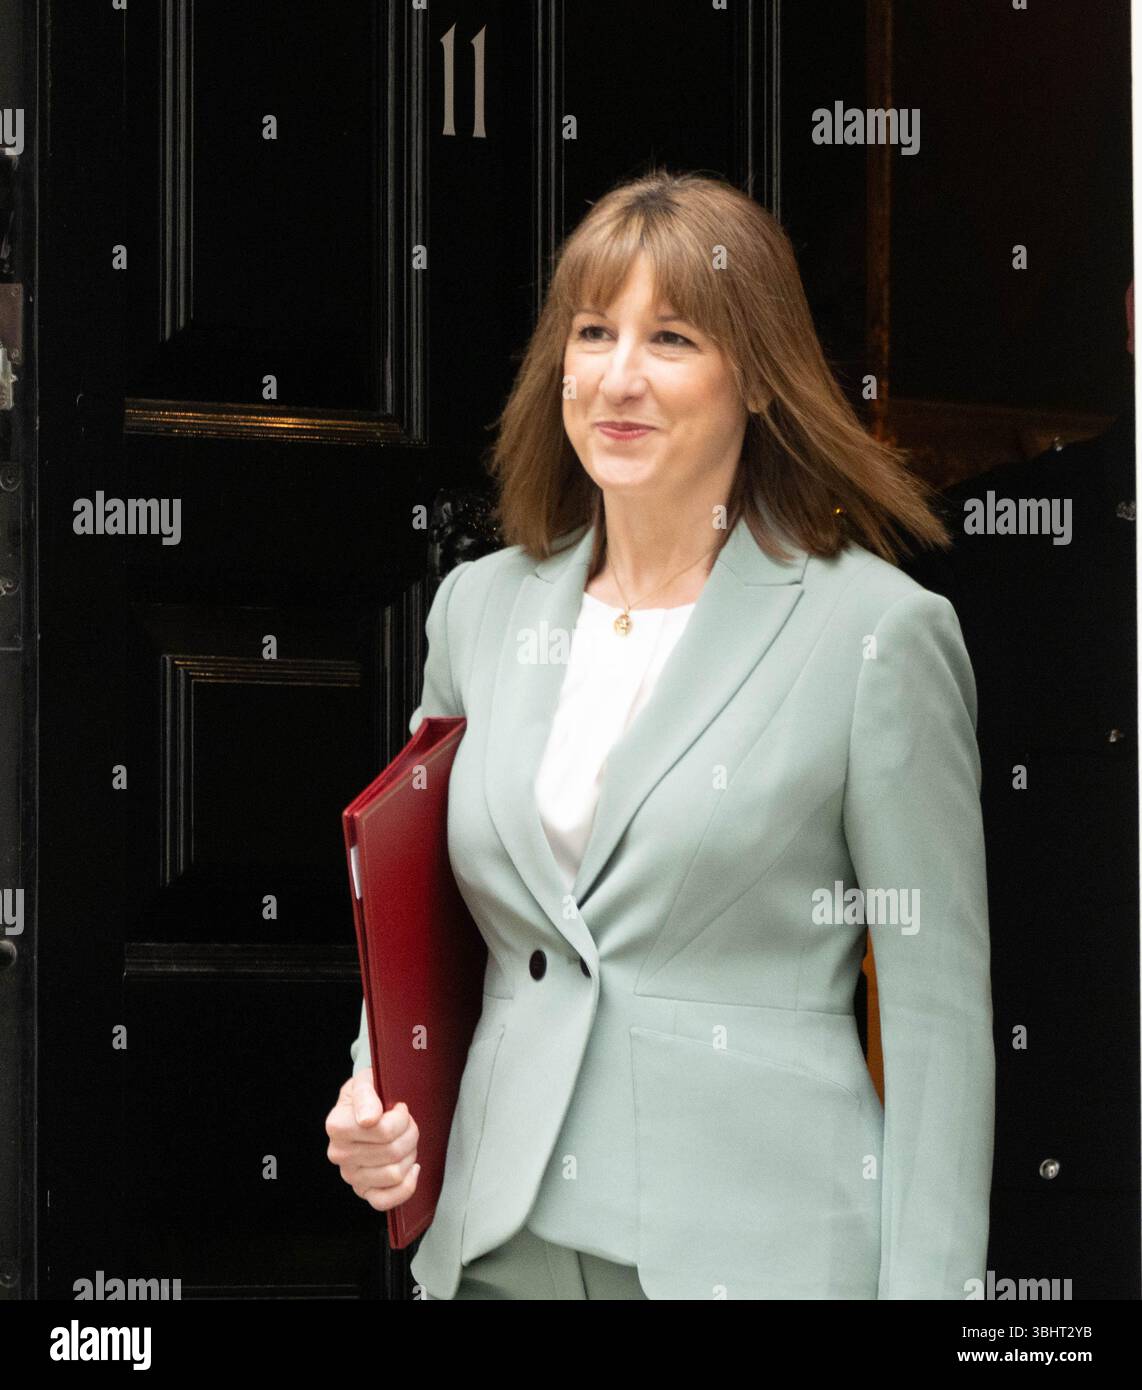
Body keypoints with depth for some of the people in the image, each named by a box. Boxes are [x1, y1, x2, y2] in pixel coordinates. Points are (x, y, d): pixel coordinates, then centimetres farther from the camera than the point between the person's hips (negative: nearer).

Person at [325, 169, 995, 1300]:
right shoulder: (481, 606, 8)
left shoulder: (877, 633, -8)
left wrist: (929, 1284, -12)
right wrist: (375, 1091, 2)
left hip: (758, 1248, -4)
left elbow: (939, 1014, -7)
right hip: (500, 1246, 4)